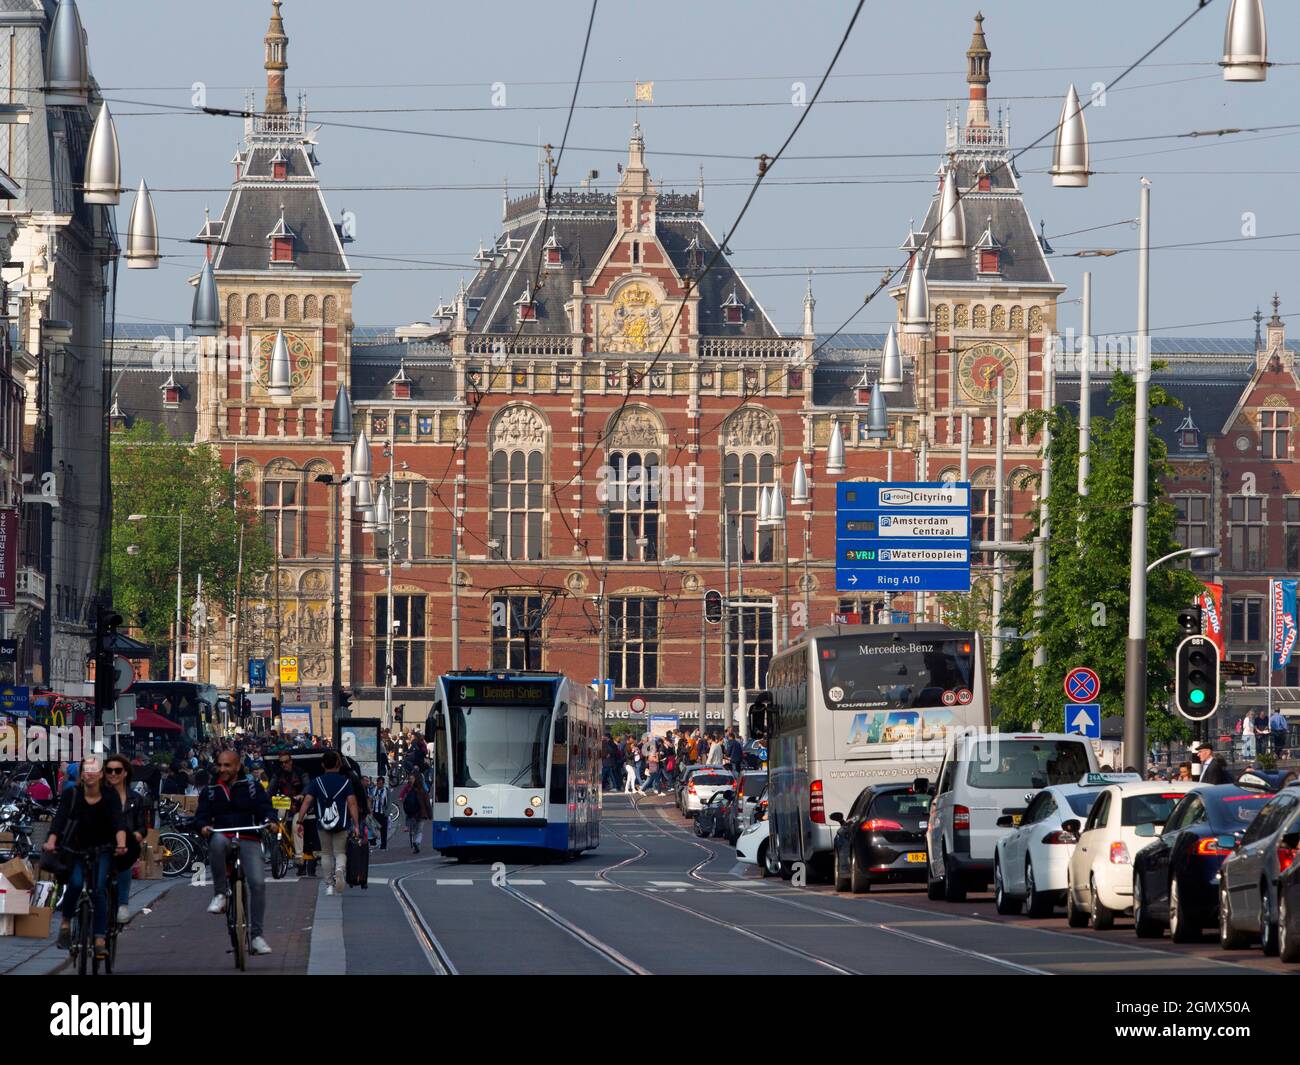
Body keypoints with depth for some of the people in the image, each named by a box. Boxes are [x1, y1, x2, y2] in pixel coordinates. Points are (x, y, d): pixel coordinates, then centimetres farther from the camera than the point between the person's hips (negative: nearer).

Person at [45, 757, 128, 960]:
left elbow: (118, 822, -20)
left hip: (102, 850, 0)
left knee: (99, 888, -18)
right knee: (75, 883, -25)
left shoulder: (110, 795, -8)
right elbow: (59, 819, -19)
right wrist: (51, 842, -36)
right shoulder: (71, 795, -8)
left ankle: (100, 939, -17)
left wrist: (121, 844, -38)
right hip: (76, 849, 0)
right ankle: (65, 921, 1)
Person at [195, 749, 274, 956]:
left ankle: (257, 935, -6)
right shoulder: (210, 791, 13)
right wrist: (203, 827, -17)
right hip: (223, 837, 0)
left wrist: (269, 820, -20)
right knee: (217, 841, -39)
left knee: (258, 883, -16)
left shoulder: (252, 787, 10)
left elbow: (265, 807, 3)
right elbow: (201, 816, 7)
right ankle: (220, 894, -28)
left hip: (248, 840, 0)